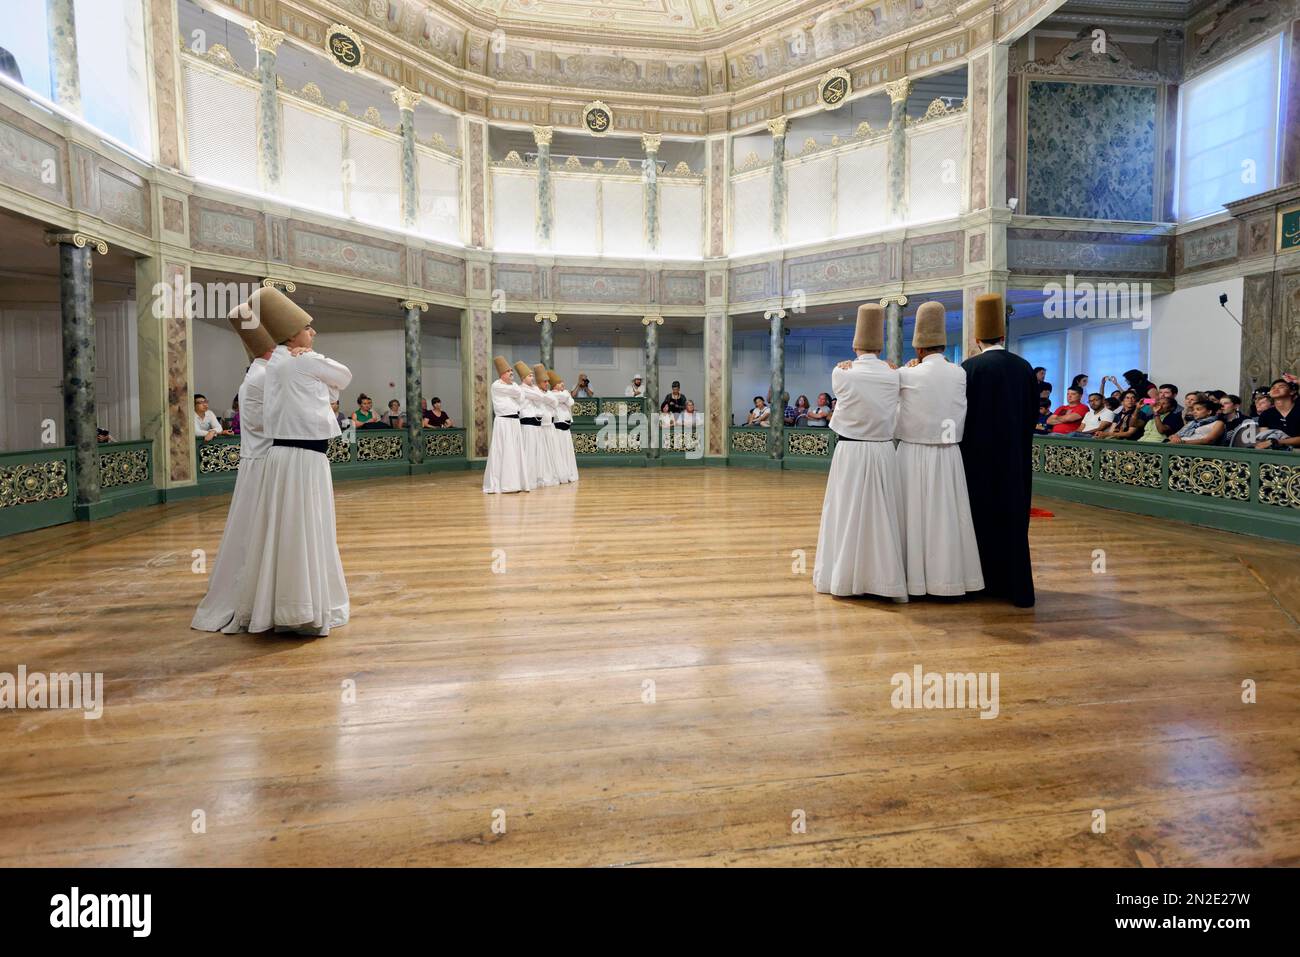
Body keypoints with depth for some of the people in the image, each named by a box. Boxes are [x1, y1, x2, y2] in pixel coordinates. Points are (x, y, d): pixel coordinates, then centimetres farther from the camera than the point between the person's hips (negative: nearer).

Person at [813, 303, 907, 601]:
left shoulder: (841, 373, -7)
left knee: (847, 514, 7)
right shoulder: (893, 375, -1)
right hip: (883, 453, 2)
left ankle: (843, 576, 16)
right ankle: (885, 578, 16)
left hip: (850, 453, -2)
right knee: (882, 514, 9)